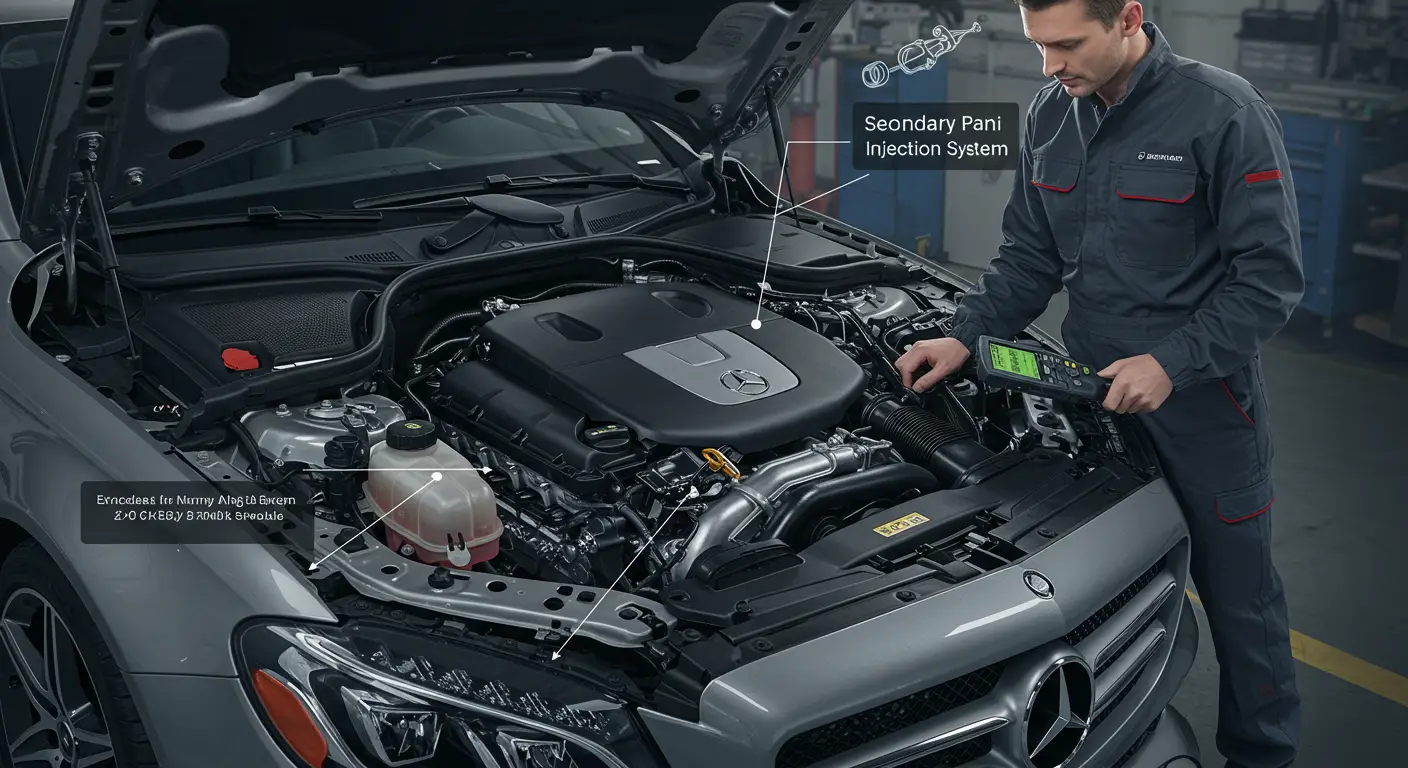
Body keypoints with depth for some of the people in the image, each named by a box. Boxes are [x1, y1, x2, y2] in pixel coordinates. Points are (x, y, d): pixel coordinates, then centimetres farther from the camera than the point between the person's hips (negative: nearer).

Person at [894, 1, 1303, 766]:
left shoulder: (1224, 114, -18)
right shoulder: (1050, 116, 1)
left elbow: (1271, 276, -16)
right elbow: (1028, 257, 7)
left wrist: (1174, 362, -24)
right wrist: (965, 336, -6)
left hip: (1202, 405, -5)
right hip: (1094, 394, 5)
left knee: (1238, 595, 12)